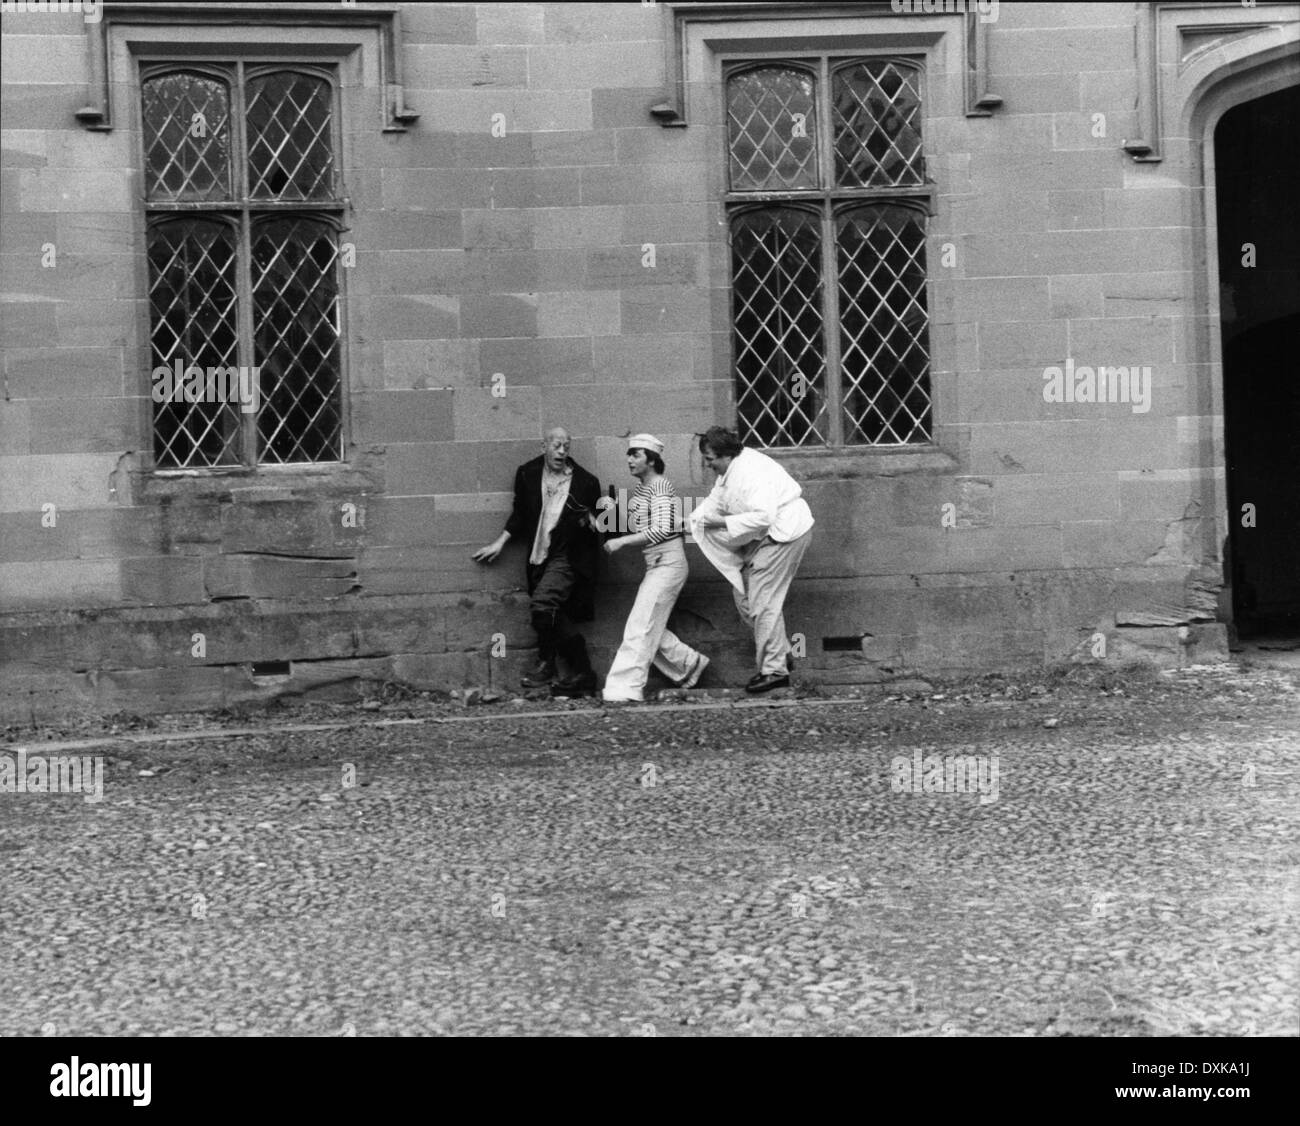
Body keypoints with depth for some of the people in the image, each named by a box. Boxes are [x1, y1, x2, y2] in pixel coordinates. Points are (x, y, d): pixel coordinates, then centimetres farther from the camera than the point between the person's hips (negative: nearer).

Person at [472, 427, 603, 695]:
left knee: (541, 603, -24)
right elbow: (520, 512, 19)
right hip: (539, 560, 5)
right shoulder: (528, 474, 6)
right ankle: (583, 675, 16)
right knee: (554, 617, 6)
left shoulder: (584, 481, -2)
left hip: (567, 557, -5)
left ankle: (546, 665, -6)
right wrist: (500, 542, 16)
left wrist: (591, 520, -14)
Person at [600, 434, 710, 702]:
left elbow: (661, 529, -22)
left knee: (641, 626, -11)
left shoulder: (660, 486, -13)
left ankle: (624, 688, -11)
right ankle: (689, 664, 26)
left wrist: (622, 542, -20)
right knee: (651, 627, 11)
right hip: (655, 564, 9)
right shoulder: (641, 489, 14)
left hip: (669, 562, -9)